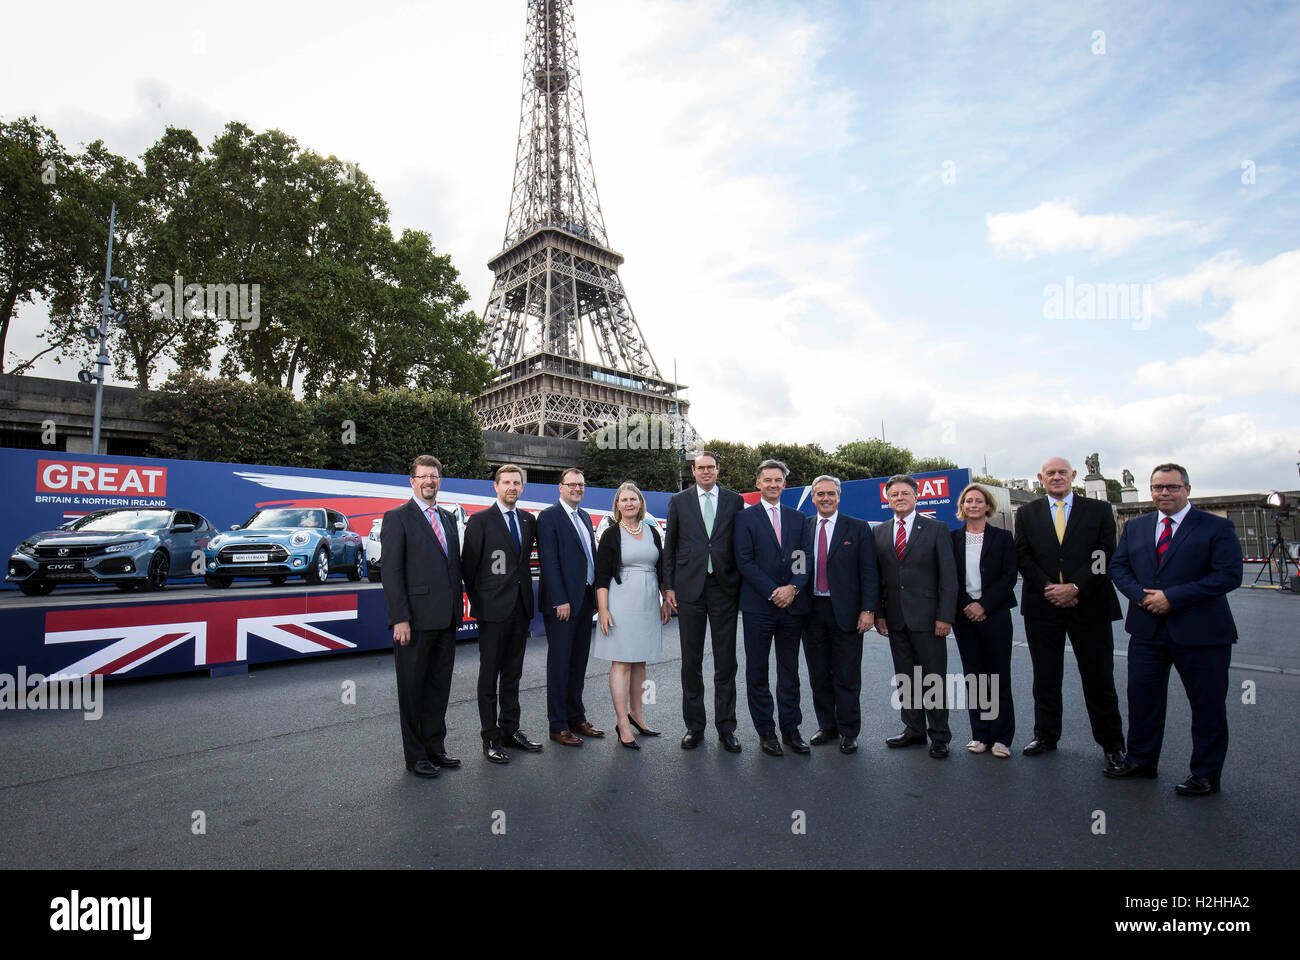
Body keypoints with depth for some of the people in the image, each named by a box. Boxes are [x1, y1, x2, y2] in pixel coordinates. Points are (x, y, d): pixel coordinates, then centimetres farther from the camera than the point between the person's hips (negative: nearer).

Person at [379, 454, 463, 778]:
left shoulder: (448, 517, 14)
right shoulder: (398, 517, -6)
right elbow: (391, 572, -11)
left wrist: (457, 608, 11)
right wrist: (400, 619, -16)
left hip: (446, 619, 6)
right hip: (415, 620, -6)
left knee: (439, 686, 15)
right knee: (412, 688, 7)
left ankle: (435, 747, 28)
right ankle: (416, 755, 20)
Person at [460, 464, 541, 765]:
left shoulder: (529, 520, 9)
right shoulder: (480, 520, -6)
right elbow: (468, 566, -5)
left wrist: (525, 592, 12)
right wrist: (477, 602, -5)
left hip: (521, 607, 5)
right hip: (493, 608, -5)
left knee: (513, 672, 14)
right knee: (489, 674, 4)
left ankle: (511, 729, 26)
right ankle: (491, 738, 13)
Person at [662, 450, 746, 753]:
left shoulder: (735, 500, 6)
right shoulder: (679, 501, 6)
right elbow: (670, 545, 7)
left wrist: (742, 584, 2)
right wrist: (669, 585, 1)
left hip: (725, 588, 0)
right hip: (689, 588, 0)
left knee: (726, 660, 6)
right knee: (691, 660, 8)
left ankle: (726, 728, 19)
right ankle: (694, 726, 21)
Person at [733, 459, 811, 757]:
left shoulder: (797, 517, 13)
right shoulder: (745, 517, 1)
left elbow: (805, 557, 7)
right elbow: (744, 560, -7)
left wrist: (793, 587, -10)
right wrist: (772, 592, -13)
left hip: (792, 603, 3)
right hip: (758, 606, -3)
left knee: (790, 671, 11)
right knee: (757, 672, 4)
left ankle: (790, 728, 23)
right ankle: (765, 731, 17)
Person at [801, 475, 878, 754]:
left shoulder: (858, 528, 0)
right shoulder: (802, 527, 7)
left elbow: (869, 572, -3)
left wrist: (867, 610, -10)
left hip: (845, 612, -3)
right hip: (812, 611, 3)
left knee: (847, 677, 6)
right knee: (818, 676, 12)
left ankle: (848, 732, 21)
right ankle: (827, 727, 27)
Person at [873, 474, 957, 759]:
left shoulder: (936, 529, -1)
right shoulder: (879, 533, 9)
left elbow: (948, 575, -4)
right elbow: (876, 577, 9)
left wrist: (945, 616, -11)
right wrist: (878, 613, 3)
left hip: (926, 616, -3)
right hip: (895, 618, 4)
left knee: (934, 677, 3)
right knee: (905, 678, 12)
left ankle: (939, 735, 17)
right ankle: (914, 729, 25)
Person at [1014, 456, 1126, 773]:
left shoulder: (1099, 510, 5)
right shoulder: (1027, 513, 8)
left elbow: (1105, 556, -4)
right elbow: (1023, 557, 2)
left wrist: (1075, 587, -14)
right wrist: (1048, 588, -11)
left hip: (1089, 605, -1)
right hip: (1042, 605, 1)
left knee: (1099, 677, 5)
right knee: (1045, 676, 10)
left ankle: (1111, 743, 20)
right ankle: (1045, 735, 23)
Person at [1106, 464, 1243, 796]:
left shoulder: (1217, 528, -4)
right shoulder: (1135, 527, 10)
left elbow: (1229, 575, -13)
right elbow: (1118, 565, 9)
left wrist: (1172, 597, -19)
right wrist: (1141, 595, -10)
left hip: (1200, 631, -4)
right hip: (1147, 629, 4)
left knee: (1208, 705, 7)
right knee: (1142, 696, 11)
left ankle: (1206, 774, 23)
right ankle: (1140, 760, 26)